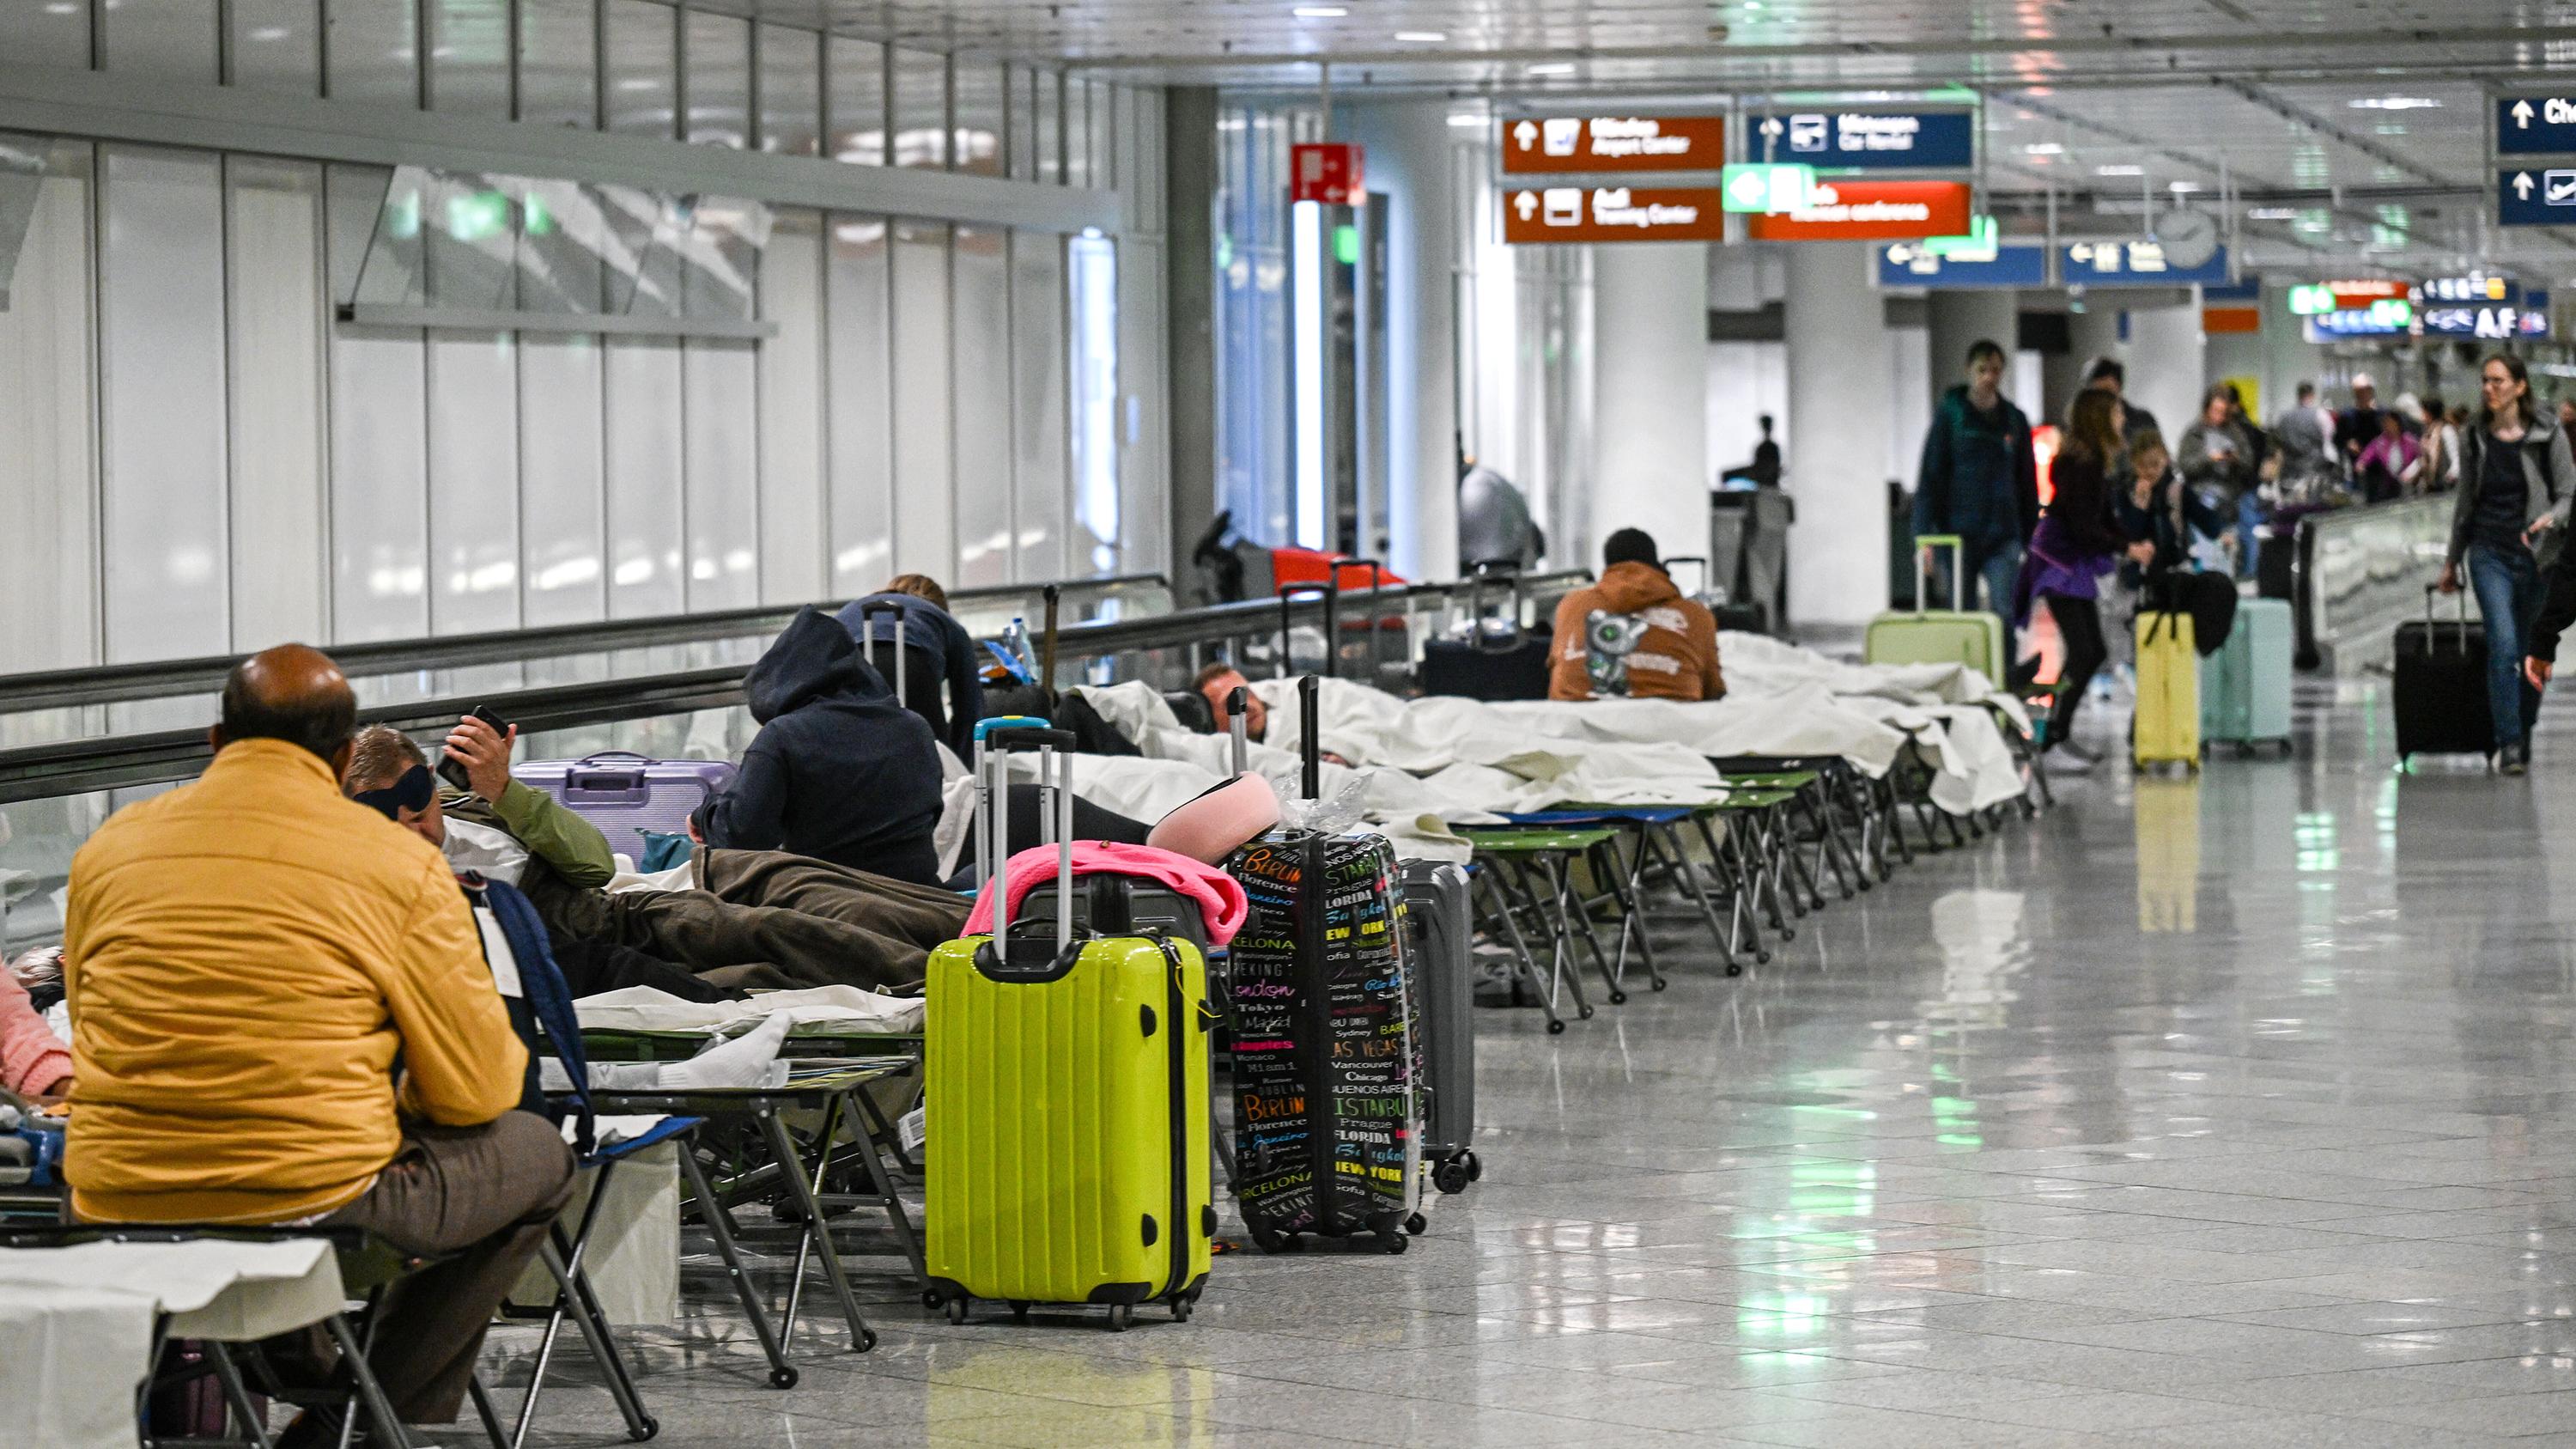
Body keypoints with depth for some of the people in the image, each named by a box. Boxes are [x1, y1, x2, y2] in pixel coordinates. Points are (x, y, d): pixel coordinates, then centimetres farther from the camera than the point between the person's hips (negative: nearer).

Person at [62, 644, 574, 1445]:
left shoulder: (109, 847, 7)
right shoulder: (400, 866, -5)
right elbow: (475, 1091, -1)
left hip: (118, 1206, 5)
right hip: (314, 1198, -5)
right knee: (536, 1154, 21)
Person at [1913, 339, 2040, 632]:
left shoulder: (2014, 419, 9)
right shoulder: (1950, 413, -1)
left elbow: (2027, 481, 14)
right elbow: (1930, 474, -3)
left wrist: (2032, 537, 10)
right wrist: (1924, 533, -11)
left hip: (2003, 534, 2)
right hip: (1959, 532, -2)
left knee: (2005, 614, -9)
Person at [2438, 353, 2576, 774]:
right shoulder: (2475, 438, 8)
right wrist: (2451, 560, 18)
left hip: (2536, 553, -1)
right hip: (2489, 553, 1)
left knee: (2533, 651, 5)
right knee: (2503, 644, -15)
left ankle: (2522, 740, 20)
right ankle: (2509, 744, -14)